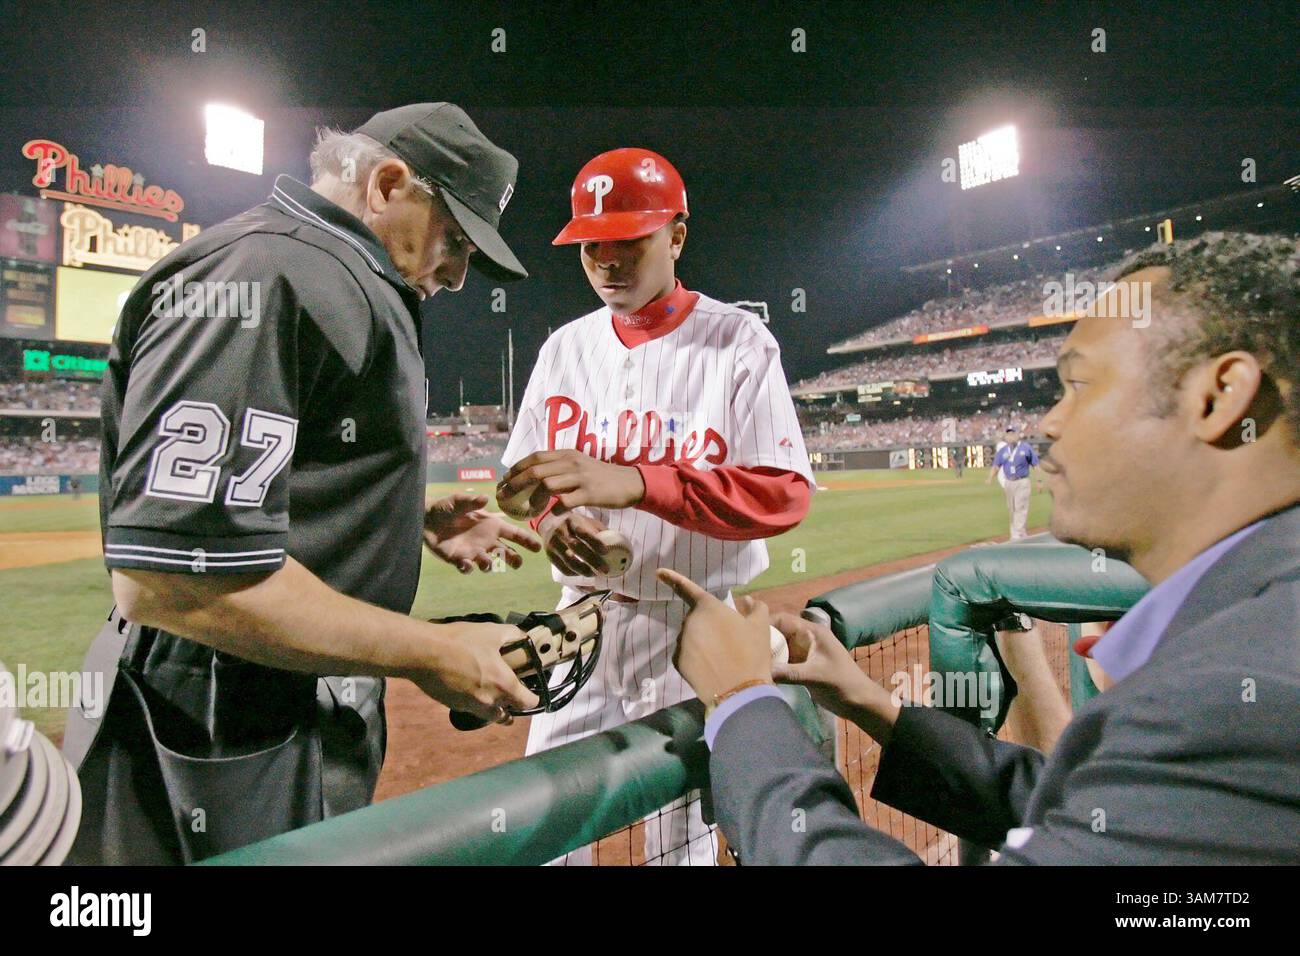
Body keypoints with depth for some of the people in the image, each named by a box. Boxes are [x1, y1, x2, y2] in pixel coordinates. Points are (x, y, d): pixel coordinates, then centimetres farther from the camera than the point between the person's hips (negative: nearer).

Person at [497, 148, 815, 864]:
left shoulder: (738, 341, -9)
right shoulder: (565, 347, 7)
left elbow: (785, 494, -18)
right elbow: (528, 474, 11)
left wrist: (631, 483, -31)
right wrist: (553, 518, -14)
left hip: (693, 624, -4)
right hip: (583, 613, 4)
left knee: (681, 836, 9)